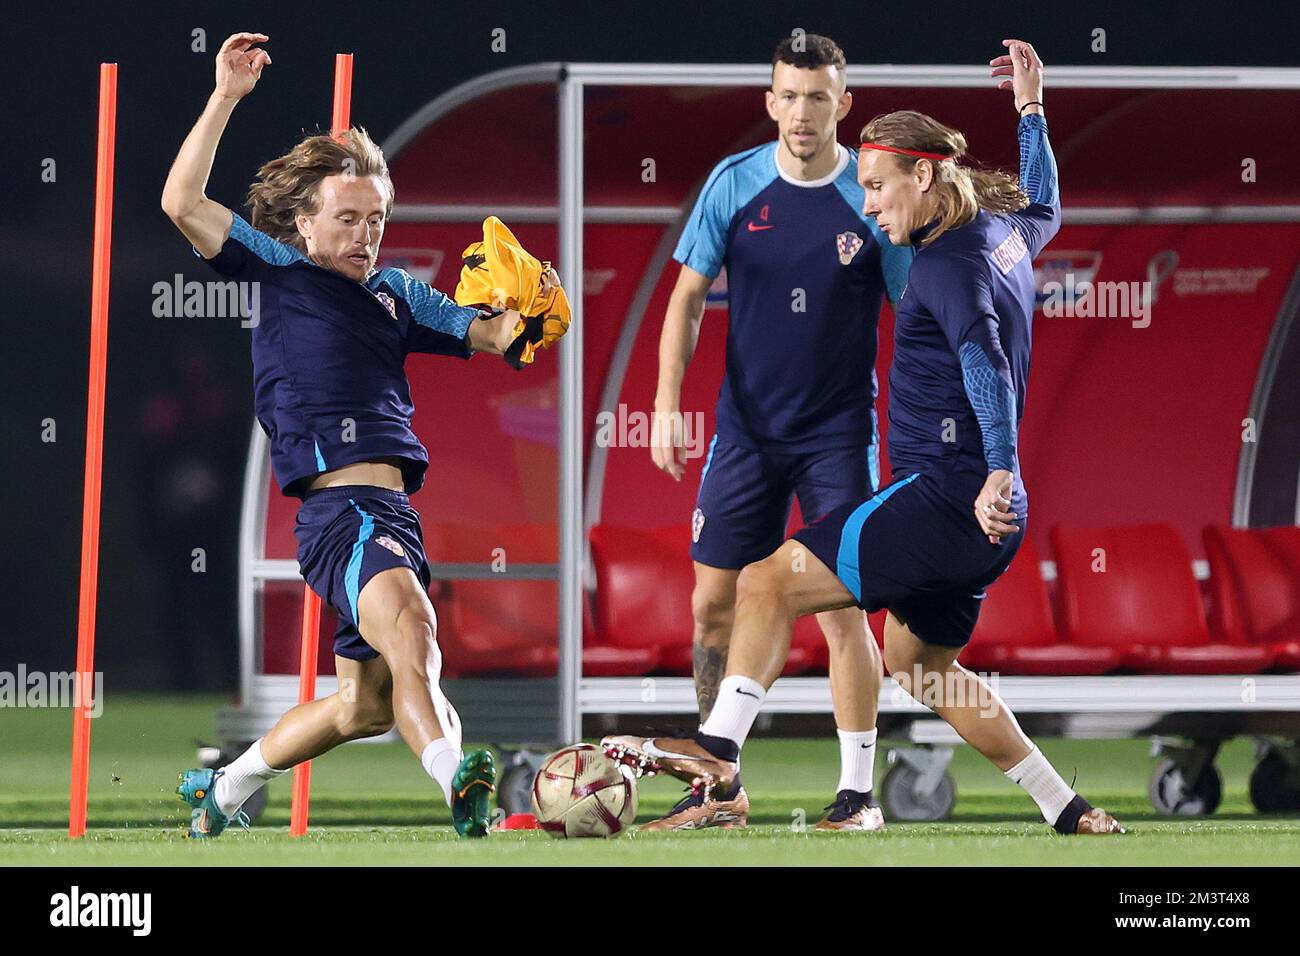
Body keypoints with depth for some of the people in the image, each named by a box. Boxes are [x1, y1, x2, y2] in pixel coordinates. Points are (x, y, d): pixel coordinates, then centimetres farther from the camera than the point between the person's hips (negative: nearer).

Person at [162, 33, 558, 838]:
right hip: (339, 502, -8)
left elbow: (490, 336, 20)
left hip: (393, 509, 8)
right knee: (408, 622, -34)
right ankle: (456, 779, -54)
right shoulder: (280, 271, 5)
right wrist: (227, 97, -7)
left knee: (370, 703, 15)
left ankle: (225, 788, 33)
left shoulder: (396, 293, 20)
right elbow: (183, 204, -4)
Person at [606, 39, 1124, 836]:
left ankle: (719, 751, -20)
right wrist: (1031, 106, 46)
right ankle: (1067, 810, 25)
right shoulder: (1004, 231, 14)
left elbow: (986, 362, -28)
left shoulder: (949, 265, -12)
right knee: (920, 660, 24)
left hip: (944, 497, -10)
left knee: (770, 583, -12)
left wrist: (999, 474, -39)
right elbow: (1045, 207, 39)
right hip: (988, 523, 10)